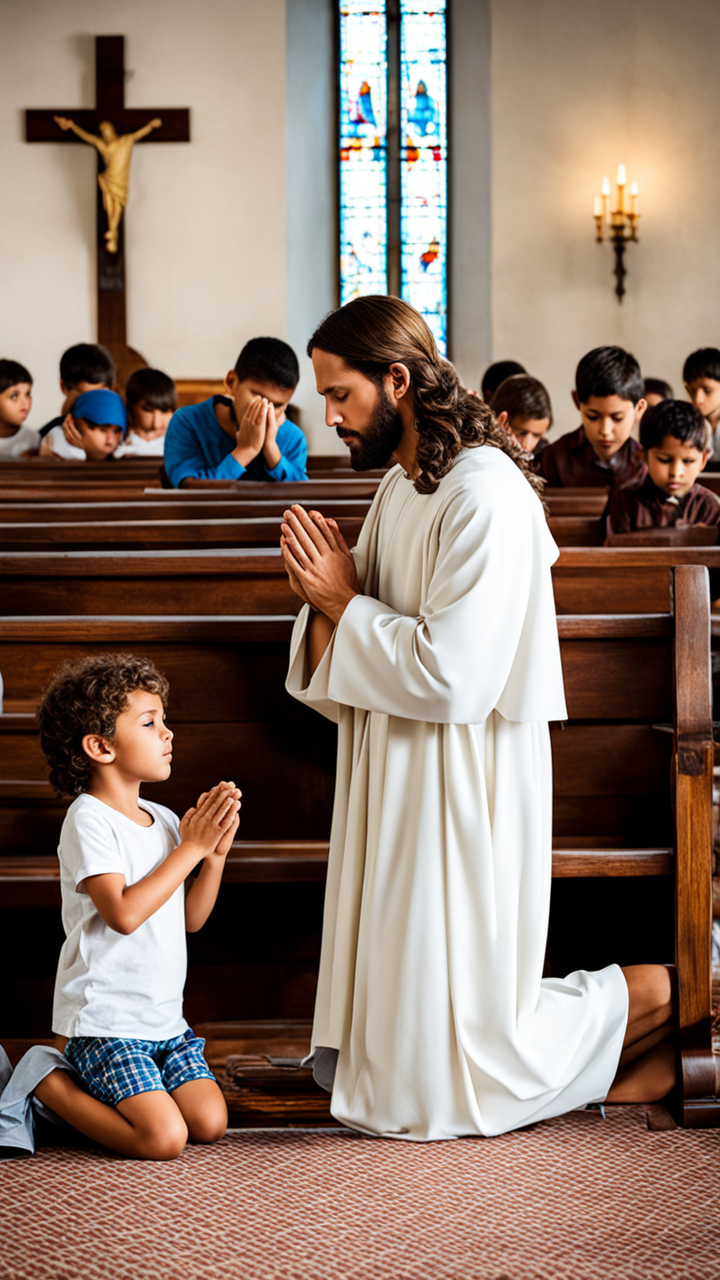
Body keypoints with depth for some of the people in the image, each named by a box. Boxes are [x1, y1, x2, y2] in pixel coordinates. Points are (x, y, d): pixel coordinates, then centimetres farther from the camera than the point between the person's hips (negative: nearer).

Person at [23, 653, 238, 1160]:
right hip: (104, 1021, -8)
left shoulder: (163, 820, 10)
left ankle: (93, 1082, 14)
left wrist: (217, 852, -2)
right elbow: (123, 913, -25)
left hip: (165, 1018, 8)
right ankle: (50, 1085, 3)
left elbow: (191, 918, 13)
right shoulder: (89, 820, -14)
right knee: (164, 1138, -19)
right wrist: (190, 848, -18)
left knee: (210, 1123, -6)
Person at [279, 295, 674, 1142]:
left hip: (460, 781, -9)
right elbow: (346, 682, 12)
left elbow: (450, 676, -25)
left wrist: (347, 602, -14)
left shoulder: (485, 497, -19)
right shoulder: (400, 486, 10)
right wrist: (324, 602, -8)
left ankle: (649, 1004, 15)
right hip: (395, 775, 9)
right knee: (400, 994, 14)